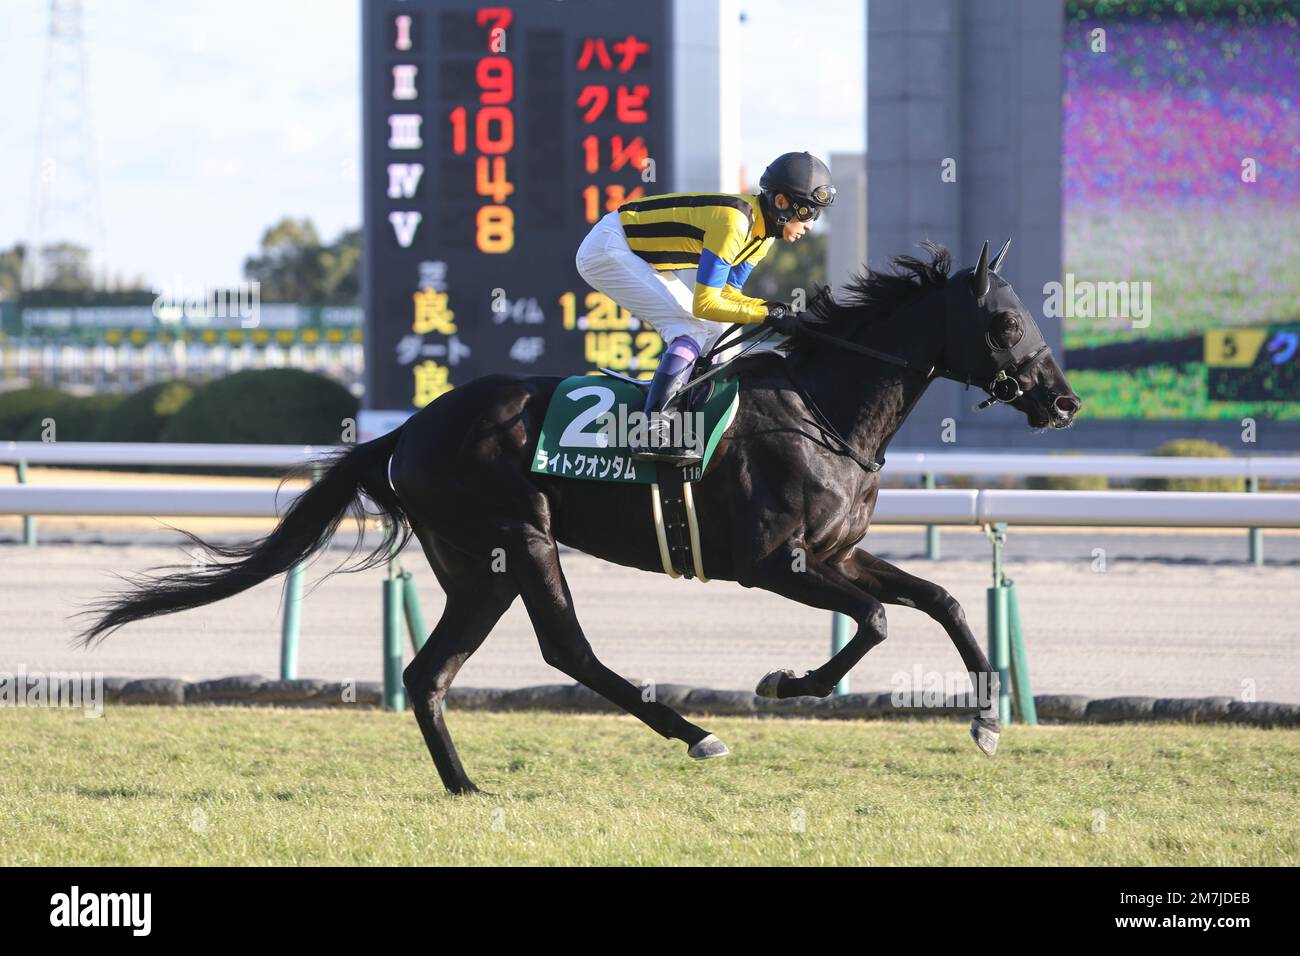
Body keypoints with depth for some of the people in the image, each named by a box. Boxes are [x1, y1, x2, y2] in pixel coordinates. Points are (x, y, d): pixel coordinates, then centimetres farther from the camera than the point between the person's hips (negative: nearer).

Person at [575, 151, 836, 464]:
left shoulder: (762, 232, 2)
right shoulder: (733, 221, -27)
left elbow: (726, 293, 5)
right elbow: (704, 303, -27)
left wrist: (771, 308, -11)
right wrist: (768, 315, -25)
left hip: (642, 257, 10)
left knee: (715, 329, 10)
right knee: (693, 328, -20)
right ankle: (649, 431, -27)